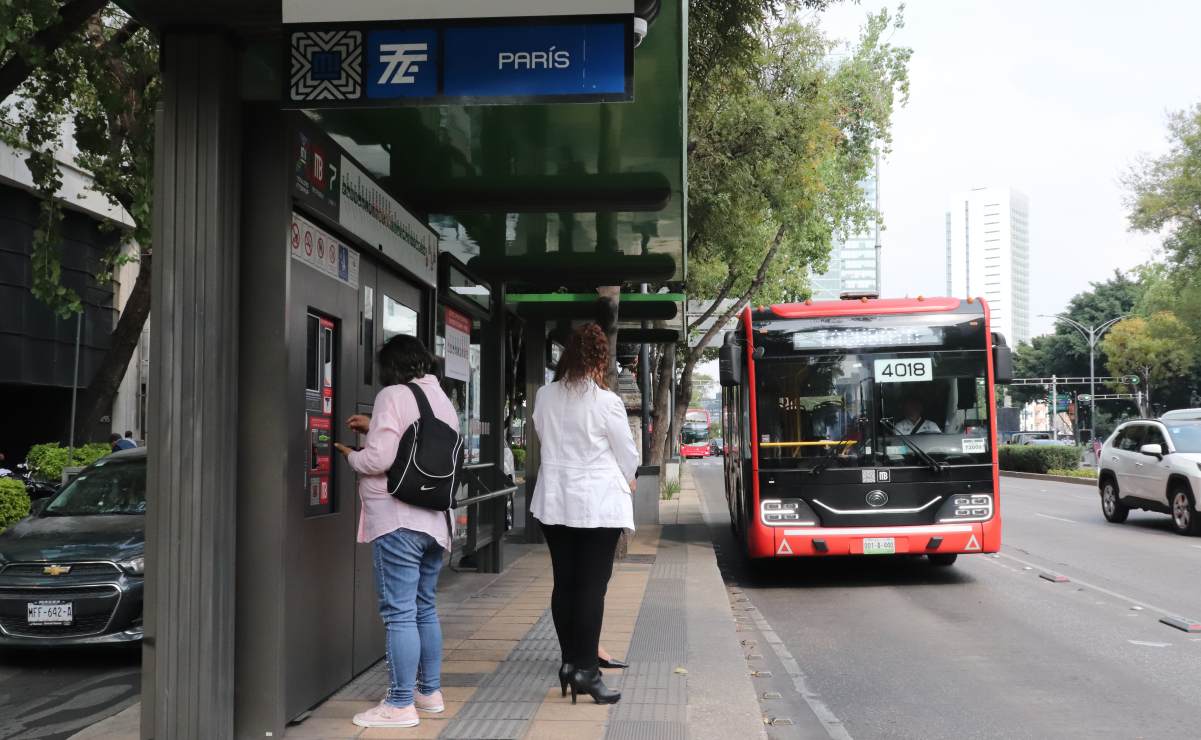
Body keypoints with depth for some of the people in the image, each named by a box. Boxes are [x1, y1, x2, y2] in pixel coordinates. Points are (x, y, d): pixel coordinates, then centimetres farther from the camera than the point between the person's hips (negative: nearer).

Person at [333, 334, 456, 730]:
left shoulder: (394, 396, -10)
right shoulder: (442, 401, 15)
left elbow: (378, 460, -16)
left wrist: (350, 455, 4)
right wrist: (375, 430, 23)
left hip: (398, 520, -8)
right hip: (435, 520, 8)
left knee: (399, 613, -5)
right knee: (424, 608, 17)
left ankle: (401, 705, -1)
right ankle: (430, 691, 25)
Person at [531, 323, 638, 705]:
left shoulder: (545, 396, -1)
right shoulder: (607, 402, -13)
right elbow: (627, 455, -3)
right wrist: (625, 479, 18)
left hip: (555, 501, 5)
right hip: (598, 503, -4)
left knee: (564, 583, 11)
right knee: (592, 586, -1)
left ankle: (570, 661, 17)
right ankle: (586, 669, -1)